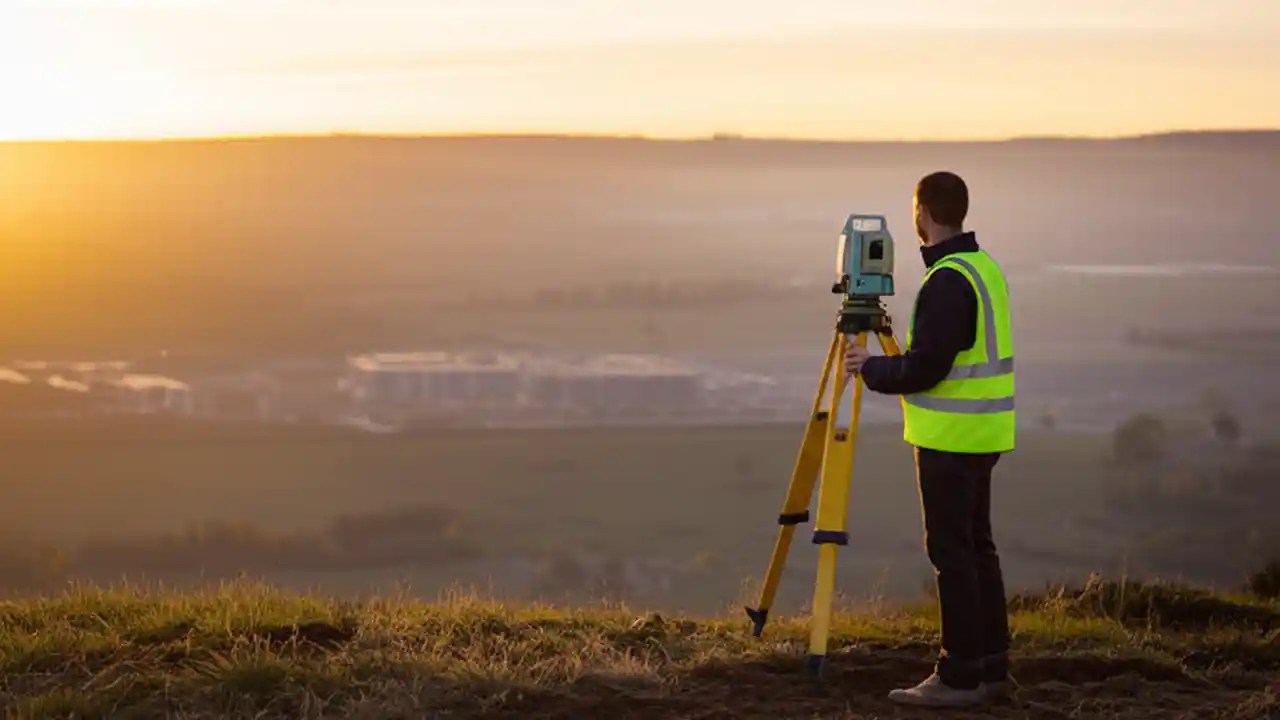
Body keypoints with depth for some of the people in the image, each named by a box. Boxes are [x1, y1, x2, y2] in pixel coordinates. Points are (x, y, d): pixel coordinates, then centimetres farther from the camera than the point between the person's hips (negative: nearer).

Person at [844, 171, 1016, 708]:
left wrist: (871, 368, -6)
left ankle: (960, 675, -4)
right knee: (975, 546, 14)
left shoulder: (947, 282, -18)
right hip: (982, 433, 10)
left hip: (950, 437, -10)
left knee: (952, 552, -6)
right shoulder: (986, 267, 13)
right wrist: (890, 364, 22)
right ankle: (990, 665, 18)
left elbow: (924, 368, -22)